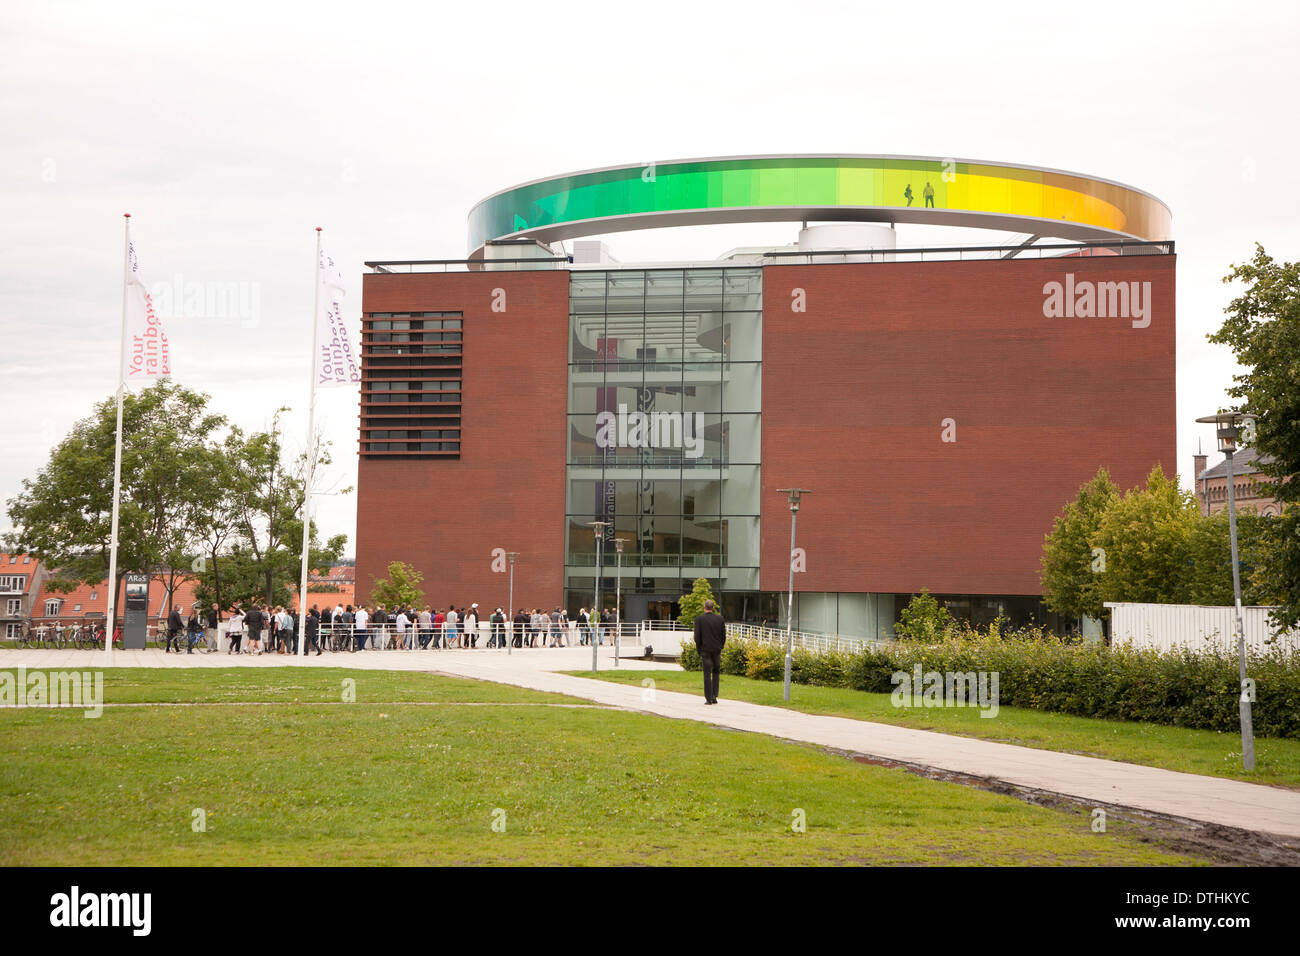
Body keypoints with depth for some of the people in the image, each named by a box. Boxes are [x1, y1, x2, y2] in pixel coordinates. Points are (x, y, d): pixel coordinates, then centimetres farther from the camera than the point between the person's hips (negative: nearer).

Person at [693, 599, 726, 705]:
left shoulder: (699, 619, -6)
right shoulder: (720, 619, 1)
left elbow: (697, 637, -7)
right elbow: (723, 636, 2)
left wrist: (699, 650, 4)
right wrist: (720, 648, 13)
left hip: (705, 650, -2)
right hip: (717, 650, 2)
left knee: (707, 675, 1)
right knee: (716, 673, 15)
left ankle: (709, 698, -1)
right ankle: (714, 696, 6)